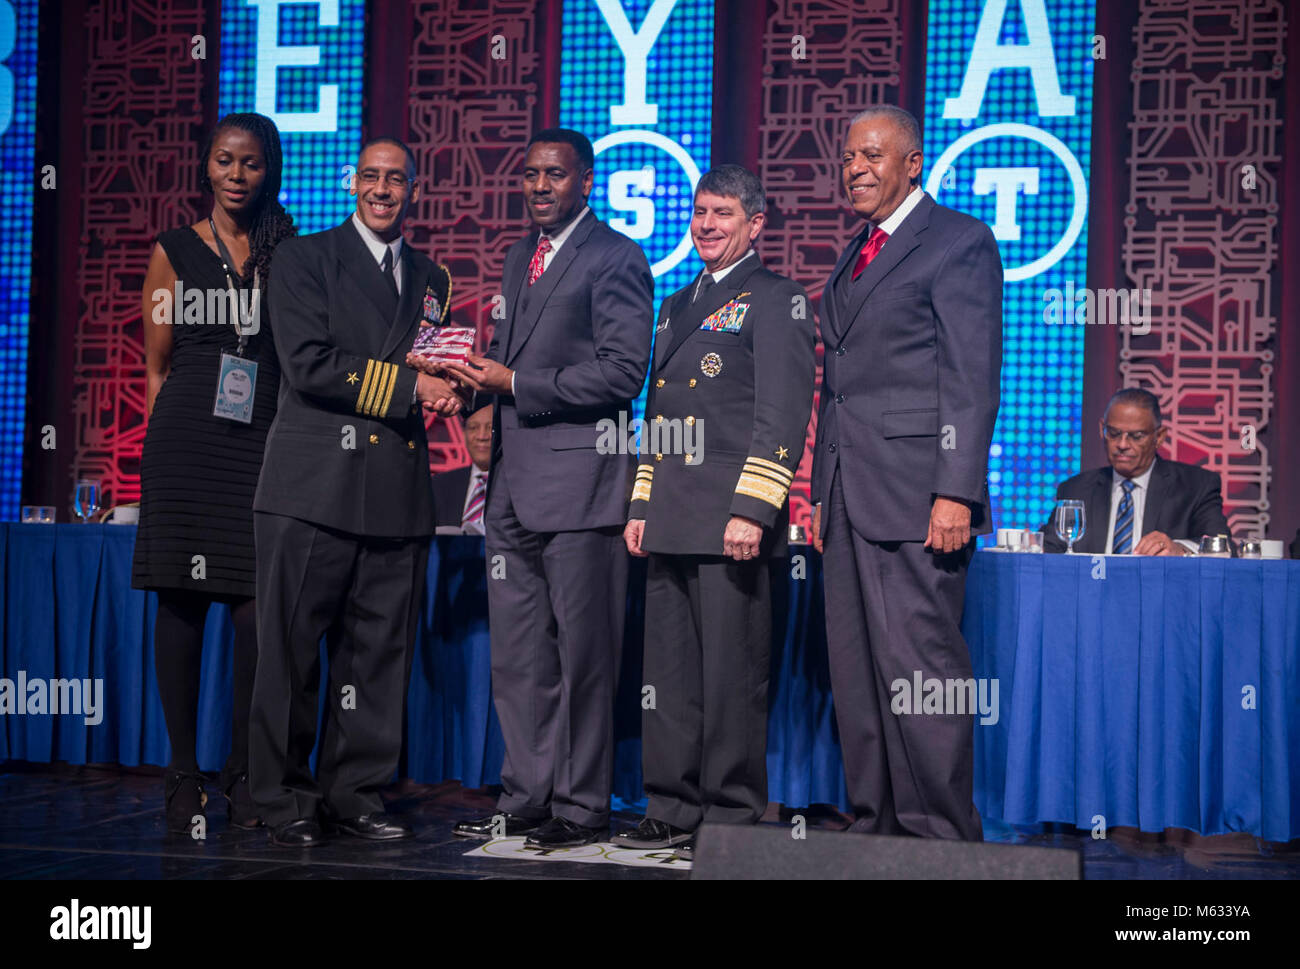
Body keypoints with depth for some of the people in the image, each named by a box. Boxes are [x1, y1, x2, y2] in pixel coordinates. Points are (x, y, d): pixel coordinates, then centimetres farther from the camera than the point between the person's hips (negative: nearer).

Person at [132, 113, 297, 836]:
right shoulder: (175, 252, 10)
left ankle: (245, 774, 6)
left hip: (265, 443, 1)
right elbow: (157, 364, 11)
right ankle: (184, 774, 7)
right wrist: (164, 442, 5)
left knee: (257, 610, -5)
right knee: (182, 603, 0)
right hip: (188, 441, 0)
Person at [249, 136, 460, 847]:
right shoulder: (304, 260, 4)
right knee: (291, 650, -2)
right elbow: (309, 364, -8)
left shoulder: (430, 279, 20)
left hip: (398, 494, 4)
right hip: (313, 489, -4)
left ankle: (354, 793, 14)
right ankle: (286, 799, 8)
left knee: (379, 653, 5)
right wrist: (409, 386, -9)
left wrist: (447, 393, 3)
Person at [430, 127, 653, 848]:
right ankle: (525, 800, 20)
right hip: (513, 483, 8)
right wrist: (475, 374, 5)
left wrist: (515, 384, -14)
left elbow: (622, 372, -14)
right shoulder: (519, 258, 21)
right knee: (516, 658, 11)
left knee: (581, 656, -2)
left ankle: (580, 808, 7)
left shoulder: (615, 258, -5)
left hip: (577, 478, -8)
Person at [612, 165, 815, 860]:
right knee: (669, 673, 9)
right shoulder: (678, 306, 22)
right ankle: (673, 809, 18)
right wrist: (641, 505, 18)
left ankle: (733, 817, 5)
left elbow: (782, 416, -10)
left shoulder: (776, 300, -1)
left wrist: (751, 509, -17)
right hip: (671, 520, 8)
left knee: (730, 673, -4)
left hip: (731, 521, -7)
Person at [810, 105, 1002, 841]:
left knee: (918, 662, -10)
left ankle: (943, 833, -2)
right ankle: (876, 824, 14)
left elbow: (972, 379, -10)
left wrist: (956, 493, -17)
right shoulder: (854, 256, 23)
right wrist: (822, 494, 17)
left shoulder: (959, 241, -2)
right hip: (850, 501, 8)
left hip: (914, 495, -8)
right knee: (856, 670, 7)